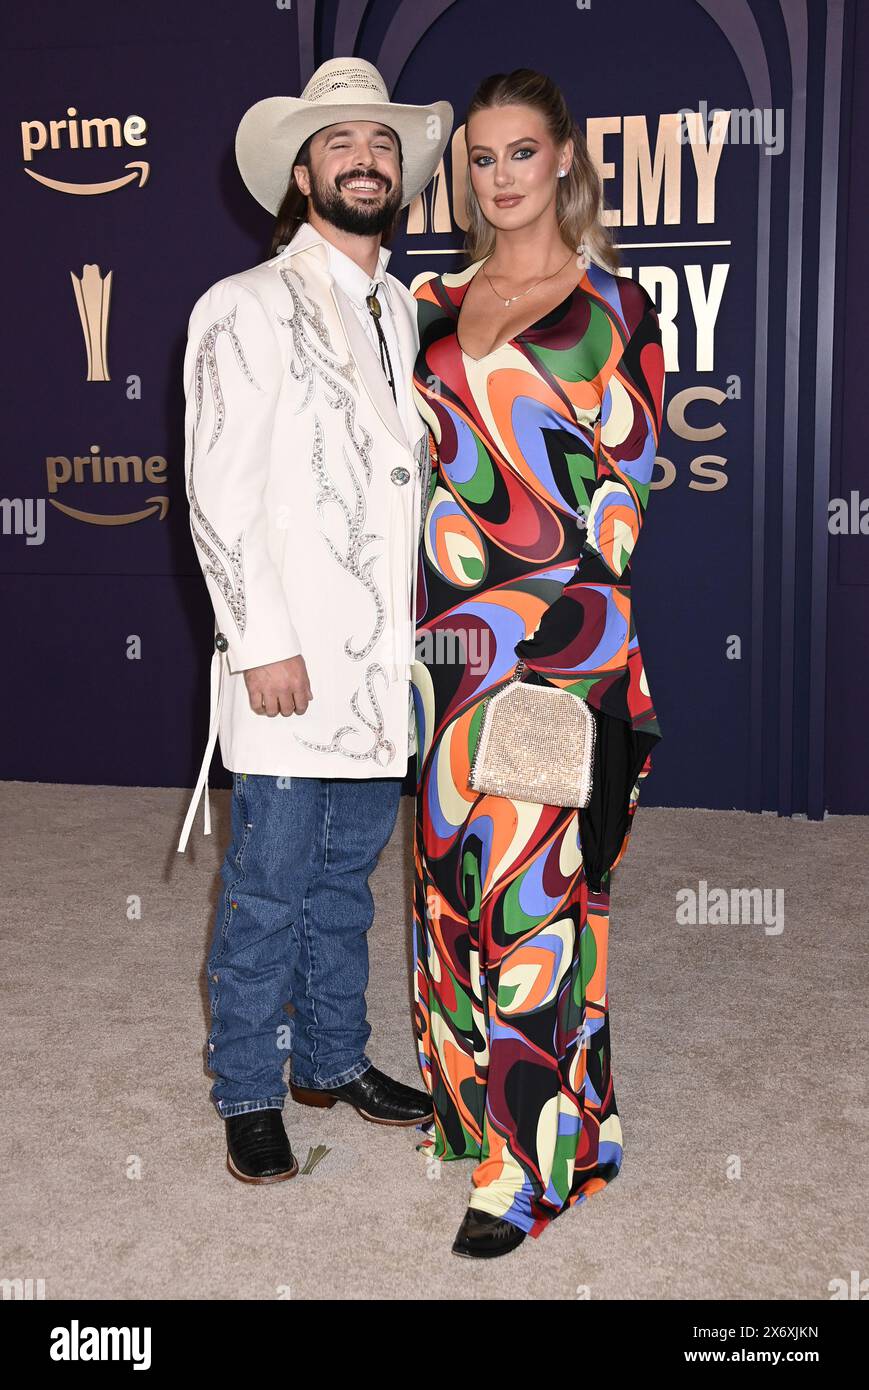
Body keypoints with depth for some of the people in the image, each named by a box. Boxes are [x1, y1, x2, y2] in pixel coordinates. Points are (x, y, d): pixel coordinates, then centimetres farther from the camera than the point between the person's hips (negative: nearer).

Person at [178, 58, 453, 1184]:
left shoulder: (405, 313, 16)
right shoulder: (246, 309, -3)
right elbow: (218, 494, -9)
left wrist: (422, 623, 12)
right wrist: (262, 643, -15)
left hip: (385, 659, 6)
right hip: (291, 660, -6)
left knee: (347, 875, 16)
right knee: (269, 888, 3)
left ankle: (332, 1058, 32)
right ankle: (248, 1096, 19)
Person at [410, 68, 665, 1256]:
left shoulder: (613, 309, -1)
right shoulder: (437, 303, 13)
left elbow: (628, 490, -4)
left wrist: (497, 622, -11)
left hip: (560, 638, -5)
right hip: (446, 641, 5)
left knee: (532, 883, -2)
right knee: (457, 871, 11)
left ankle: (539, 1154, 14)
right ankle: (476, 1096, 31)